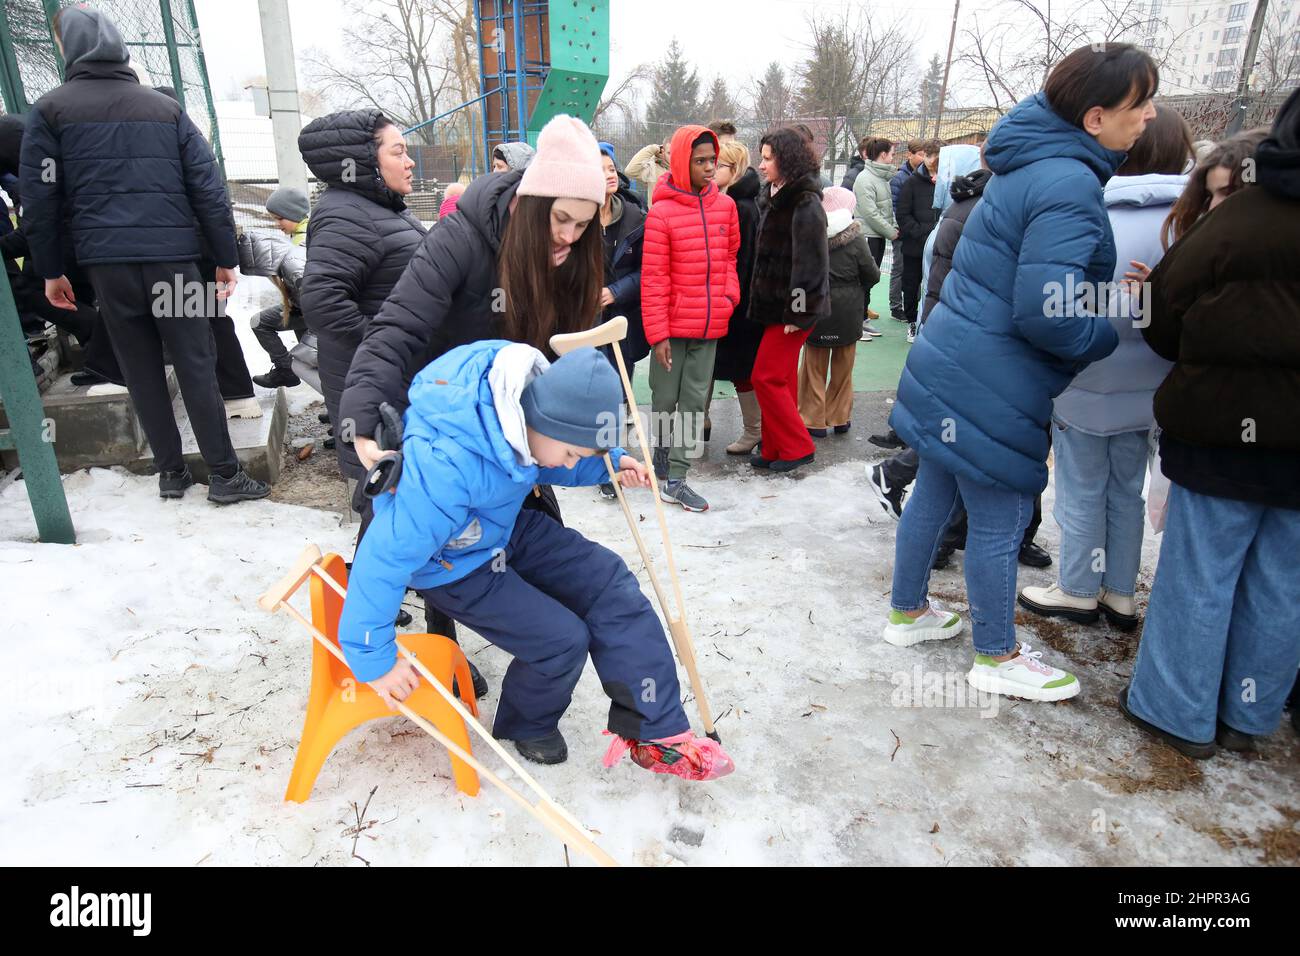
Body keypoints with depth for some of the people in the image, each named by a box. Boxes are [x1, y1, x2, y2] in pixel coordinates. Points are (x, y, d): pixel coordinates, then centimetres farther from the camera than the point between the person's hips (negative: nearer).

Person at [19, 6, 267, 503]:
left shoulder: (49, 110, 7)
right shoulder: (166, 108, 10)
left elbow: (39, 200, 3)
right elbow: (207, 187, 2)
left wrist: (51, 270, 11)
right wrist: (226, 259, 4)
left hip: (106, 262, 0)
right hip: (172, 257, 0)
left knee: (141, 371, 10)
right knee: (196, 366, 2)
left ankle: (170, 471, 15)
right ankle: (224, 474, 2)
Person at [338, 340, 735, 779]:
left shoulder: (528, 386, -18)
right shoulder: (447, 468, -41)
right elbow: (385, 557, -33)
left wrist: (608, 464, -9)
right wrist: (373, 657, -23)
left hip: (509, 529, 8)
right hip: (454, 567, -7)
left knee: (610, 583, -4)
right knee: (562, 639, -14)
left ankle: (657, 734, 4)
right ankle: (528, 726, 22)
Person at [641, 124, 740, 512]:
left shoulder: (725, 205, 5)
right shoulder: (661, 212, -9)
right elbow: (653, 278, -9)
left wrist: (730, 294, 0)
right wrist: (657, 333, -12)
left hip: (710, 324, 4)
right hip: (674, 325, -4)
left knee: (694, 400, 6)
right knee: (665, 399, 7)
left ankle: (675, 479, 13)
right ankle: (661, 463, 28)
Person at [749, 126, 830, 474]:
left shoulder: (804, 205, -16)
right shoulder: (778, 198, 14)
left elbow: (810, 262, -21)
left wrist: (798, 312, -21)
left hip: (792, 308, -9)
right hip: (777, 304, 9)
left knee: (766, 377, -6)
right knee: (783, 378, 13)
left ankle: (797, 447, 6)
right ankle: (776, 450, 22)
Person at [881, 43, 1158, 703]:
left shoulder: (1029, 167, 13)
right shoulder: (1069, 184, -18)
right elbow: (1046, 312, -26)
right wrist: (1113, 337, -7)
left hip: (949, 372, 10)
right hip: (992, 389, -9)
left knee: (934, 495, 20)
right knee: (998, 523, 6)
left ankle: (907, 612, 38)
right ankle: (997, 657, 25)